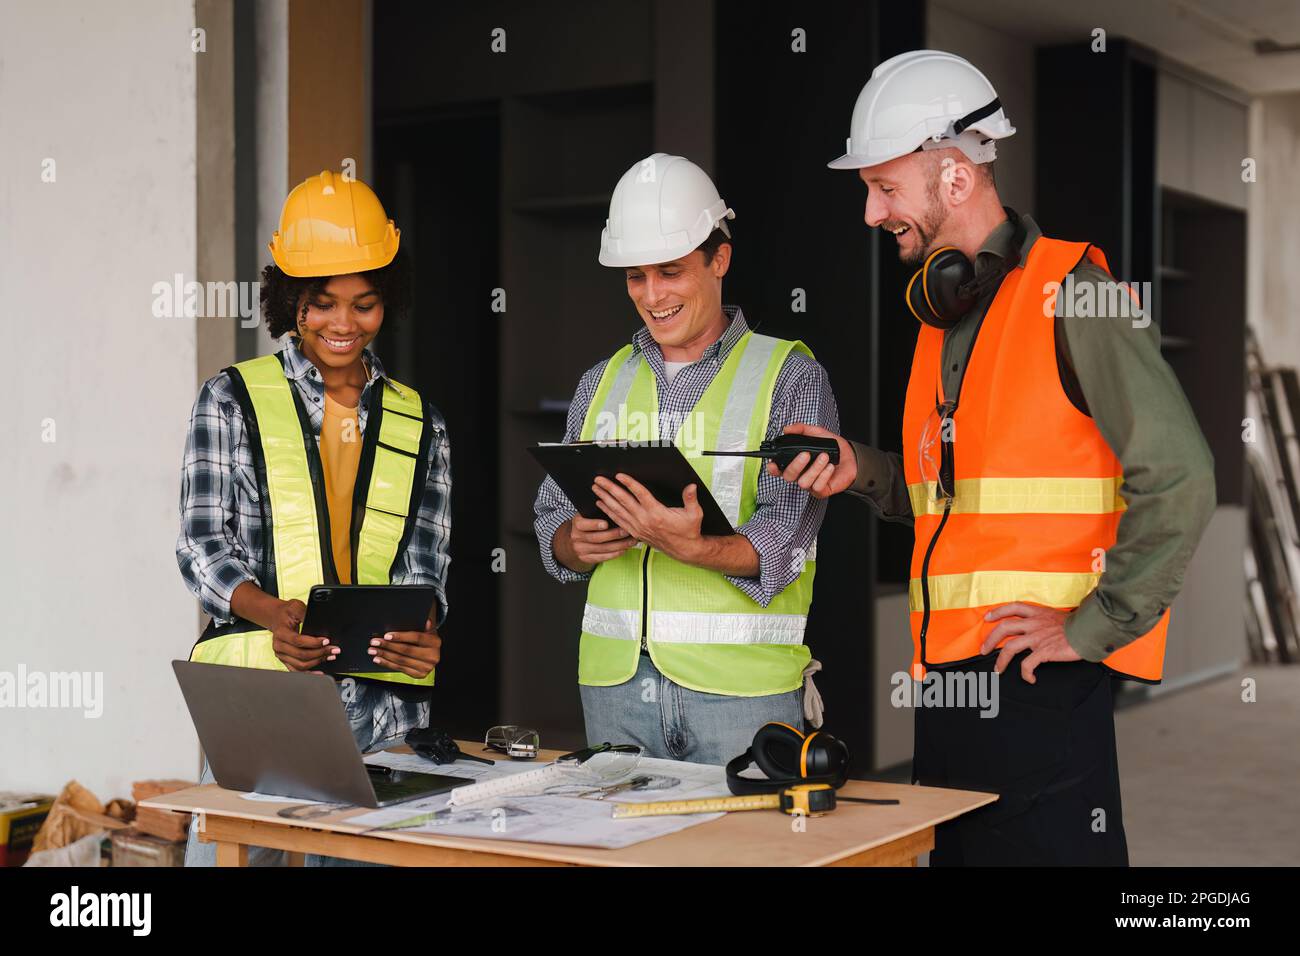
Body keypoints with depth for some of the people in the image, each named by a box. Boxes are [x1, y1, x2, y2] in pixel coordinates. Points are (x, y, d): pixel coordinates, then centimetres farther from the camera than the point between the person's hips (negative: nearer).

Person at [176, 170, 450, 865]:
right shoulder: (232, 399, 5)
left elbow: (424, 566, 8)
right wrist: (275, 615, -21)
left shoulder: (418, 422, 13)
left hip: (387, 707, 2)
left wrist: (419, 630, -15)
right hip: (258, 698, -2)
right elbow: (202, 545, -2)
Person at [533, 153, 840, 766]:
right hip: (615, 681, 4)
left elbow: (782, 541, -11)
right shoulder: (603, 382, 15)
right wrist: (577, 544, -10)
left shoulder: (791, 377, 0)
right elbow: (553, 517, 13)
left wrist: (692, 548, -29)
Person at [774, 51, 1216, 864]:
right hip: (949, 673, 8)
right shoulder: (943, 310, 17)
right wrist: (862, 470, 6)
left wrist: (1093, 627, -17)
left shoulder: (1071, 294, -11)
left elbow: (1180, 478, -18)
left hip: (1043, 676, -8)